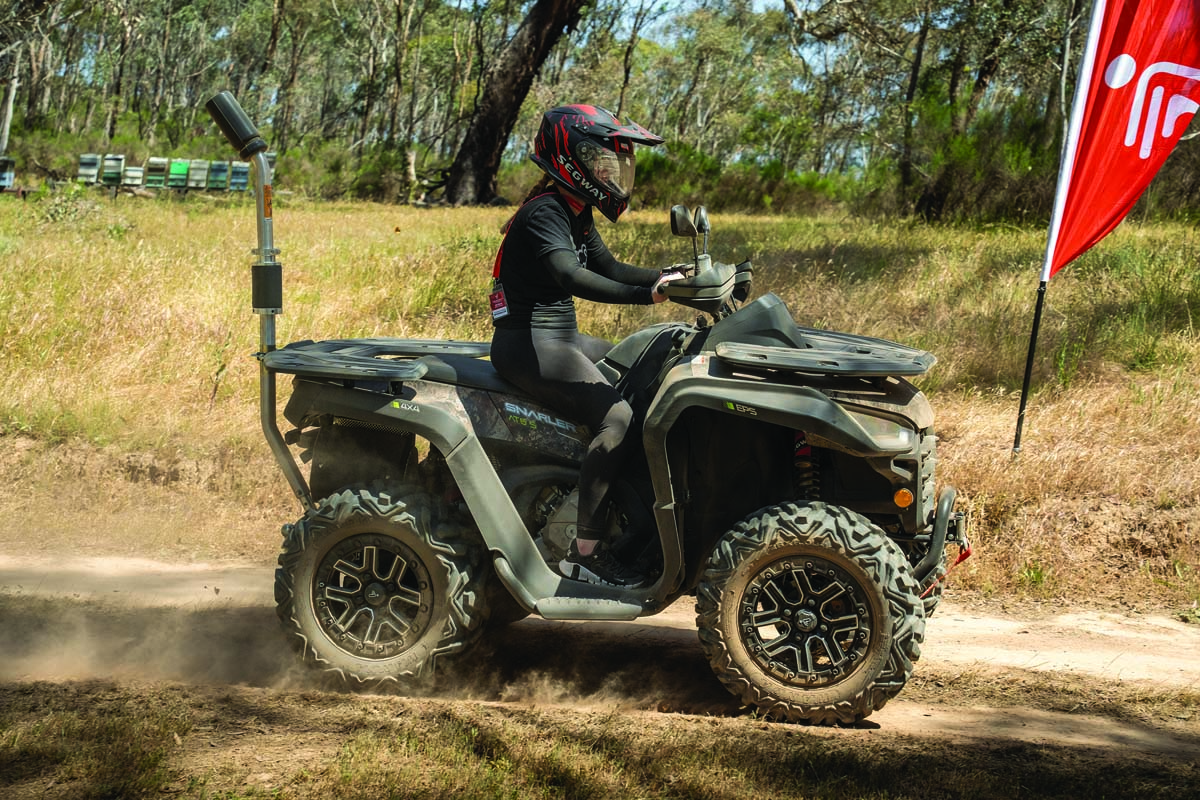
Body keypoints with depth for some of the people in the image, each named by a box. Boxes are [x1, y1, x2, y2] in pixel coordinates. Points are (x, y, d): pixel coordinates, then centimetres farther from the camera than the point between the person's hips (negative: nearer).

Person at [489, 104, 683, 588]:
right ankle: (584, 553, -24)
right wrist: (644, 295, -41)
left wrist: (670, 277, 7)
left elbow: (607, 267, 21)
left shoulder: (575, 214, 14)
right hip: (528, 343, -11)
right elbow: (571, 277, -33)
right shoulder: (542, 214, -18)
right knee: (616, 416, -25)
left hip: (561, 338, 11)